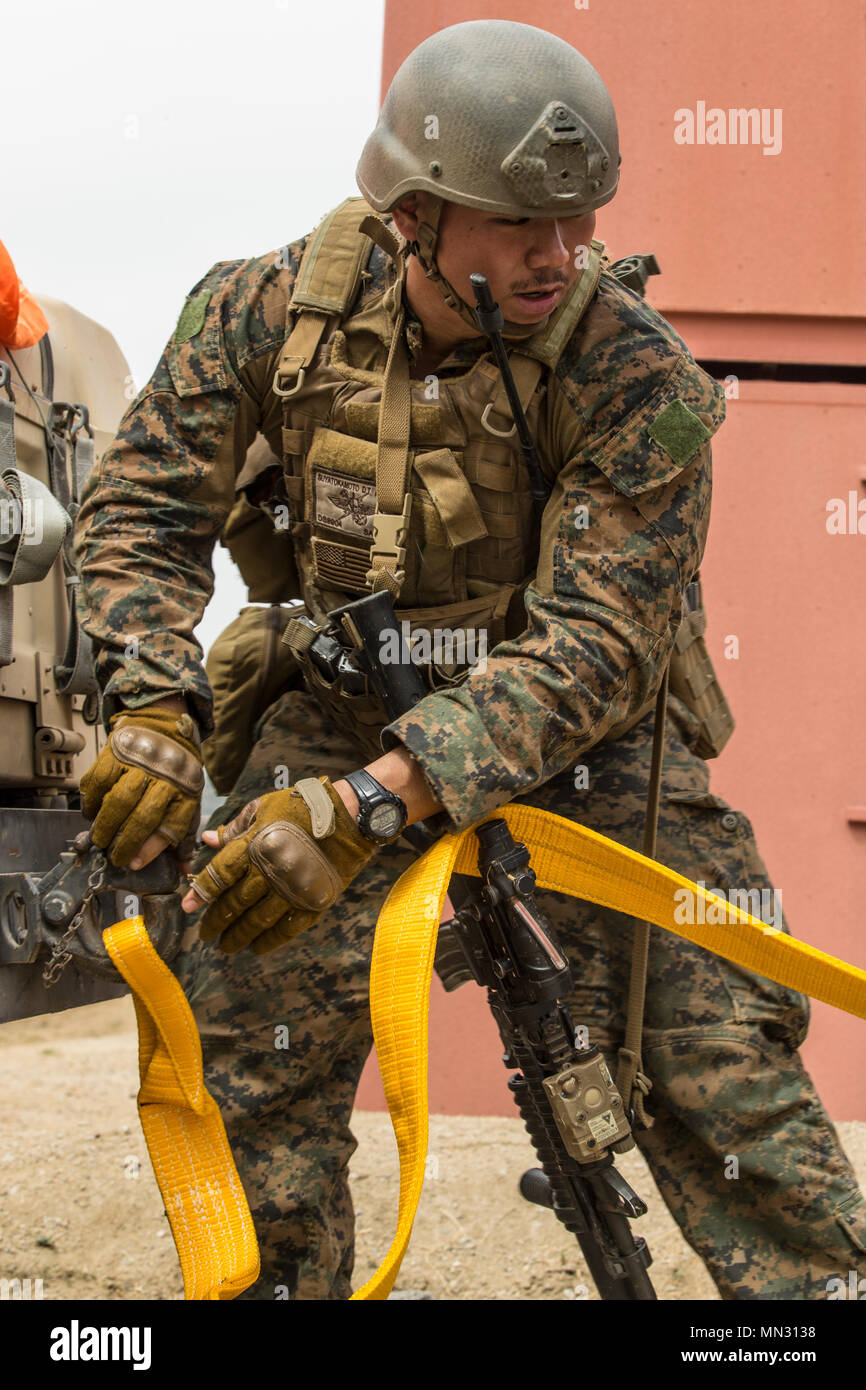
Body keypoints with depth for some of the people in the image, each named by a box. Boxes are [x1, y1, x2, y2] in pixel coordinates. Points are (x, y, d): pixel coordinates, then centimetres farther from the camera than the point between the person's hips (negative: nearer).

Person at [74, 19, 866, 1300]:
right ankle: (274, 1283, 17)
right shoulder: (271, 309, -12)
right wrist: (153, 711, -25)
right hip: (343, 708, 2)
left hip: (580, 737, -2)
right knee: (244, 1046, -5)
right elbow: (143, 508, -6)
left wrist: (370, 800, -40)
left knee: (718, 1061, -10)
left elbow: (592, 645, -29)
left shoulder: (637, 378, -22)